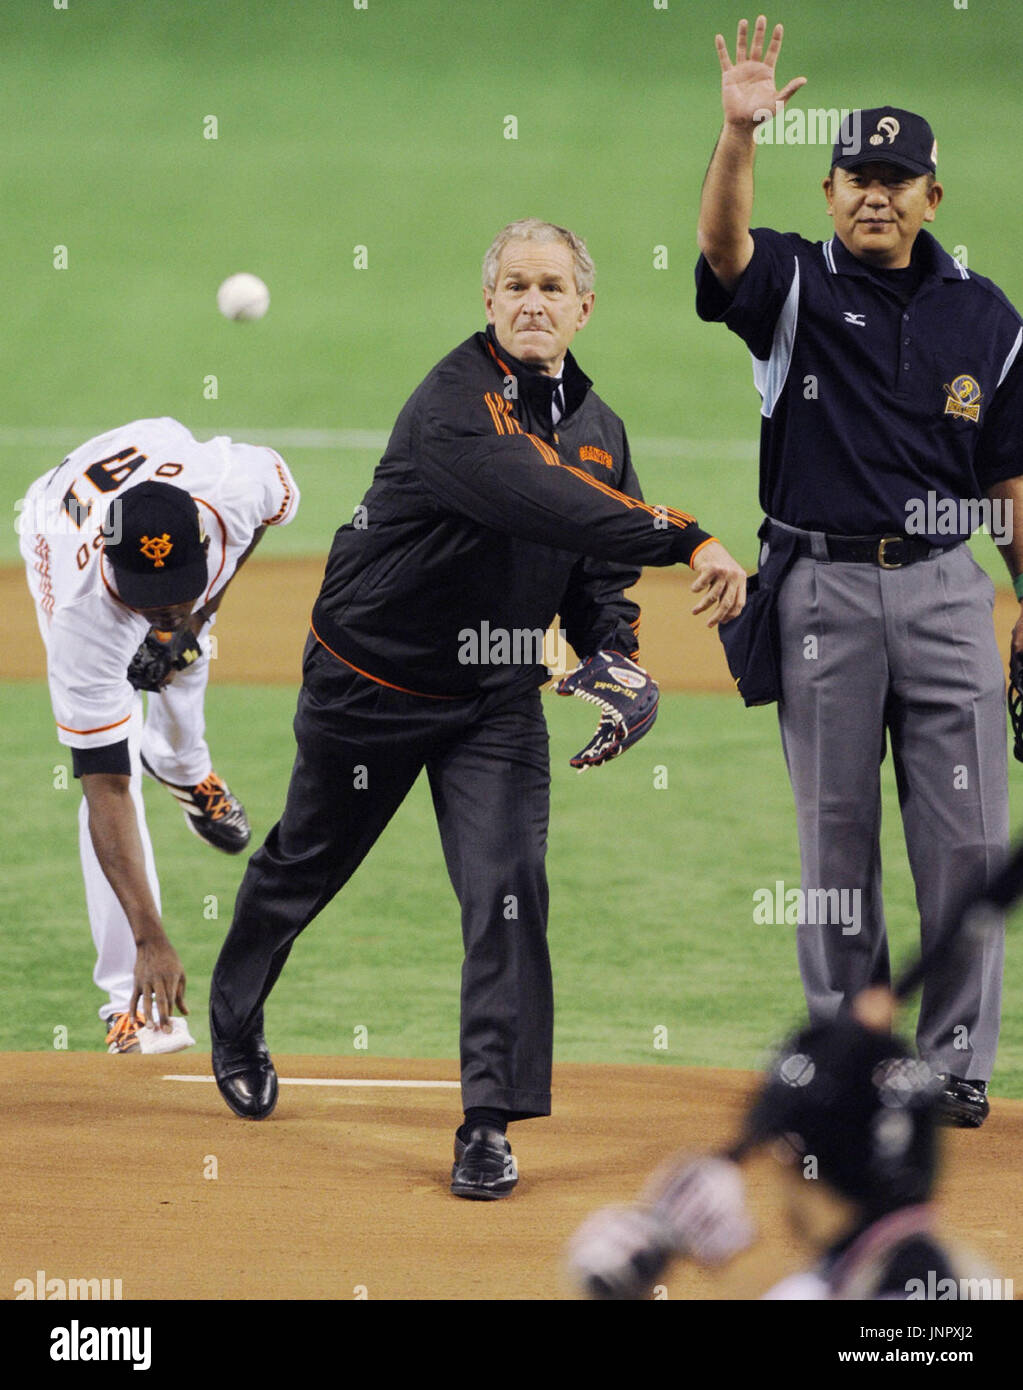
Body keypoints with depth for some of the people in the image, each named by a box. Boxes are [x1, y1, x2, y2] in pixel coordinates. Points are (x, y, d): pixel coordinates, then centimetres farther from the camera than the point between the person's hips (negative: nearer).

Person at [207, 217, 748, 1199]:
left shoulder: (597, 428, 2)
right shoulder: (456, 405, -24)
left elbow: (599, 570, 12)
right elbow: (546, 502, -42)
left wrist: (614, 655, -10)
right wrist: (686, 538, -52)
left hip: (498, 697, 4)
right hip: (372, 677, -4)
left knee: (508, 892, -12)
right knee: (304, 865, 15)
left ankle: (490, 1121, -9)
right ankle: (234, 1017, 44)